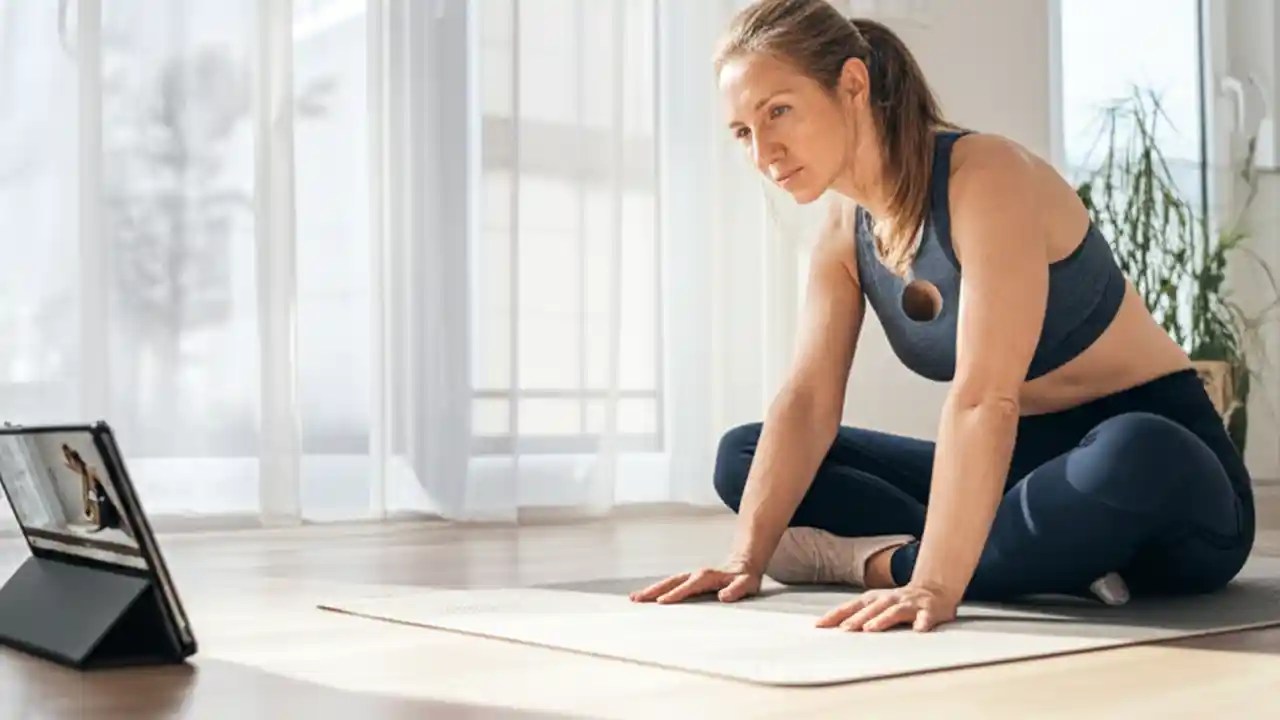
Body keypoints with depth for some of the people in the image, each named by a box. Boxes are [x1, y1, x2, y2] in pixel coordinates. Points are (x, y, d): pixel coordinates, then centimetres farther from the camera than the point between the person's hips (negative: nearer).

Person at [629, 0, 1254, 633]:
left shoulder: (985, 177, -23)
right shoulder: (844, 230, 1)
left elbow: (982, 400, -32)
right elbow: (807, 399, -6)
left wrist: (934, 584, -39)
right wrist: (746, 558, -17)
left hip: (1151, 448, -7)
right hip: (1028, 460, 8)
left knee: (1129, 459, -45)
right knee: (741, 455, 0)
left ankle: (874, 562, -22)